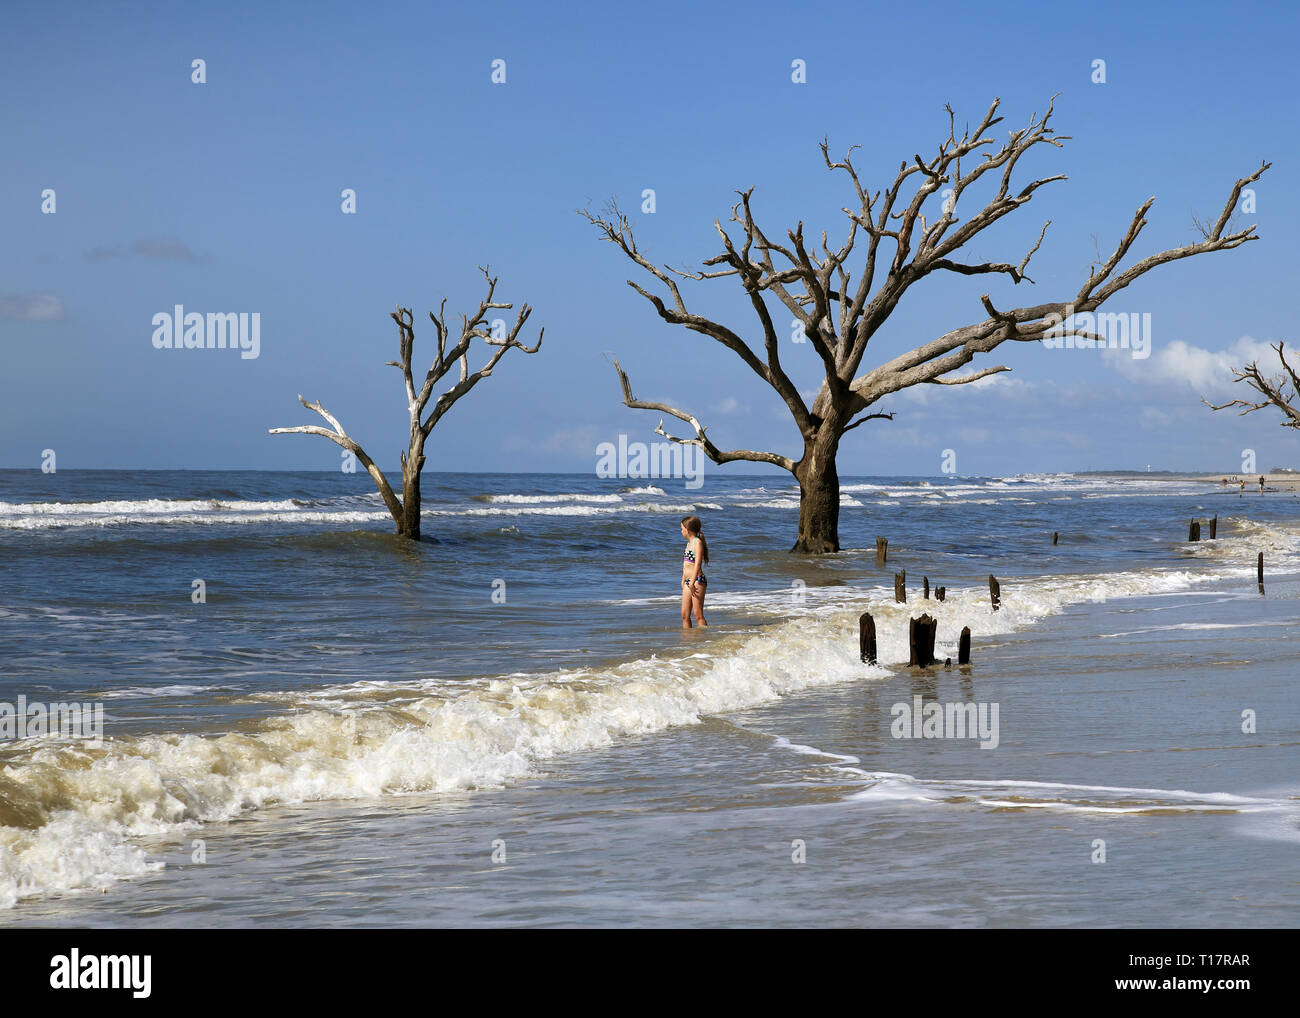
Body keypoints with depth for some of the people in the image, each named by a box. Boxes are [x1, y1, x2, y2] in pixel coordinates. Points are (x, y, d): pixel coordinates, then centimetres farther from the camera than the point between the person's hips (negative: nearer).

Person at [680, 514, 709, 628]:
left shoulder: (697, 542, -10)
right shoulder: (689, 543, 17)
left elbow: (697, 564, -19)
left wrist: (692, 583, -25)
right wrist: (683, 582, 24)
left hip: (697, 581, -9)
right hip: (688, 582, 9)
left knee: (698, 614, -8)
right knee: (685, 615, 7)